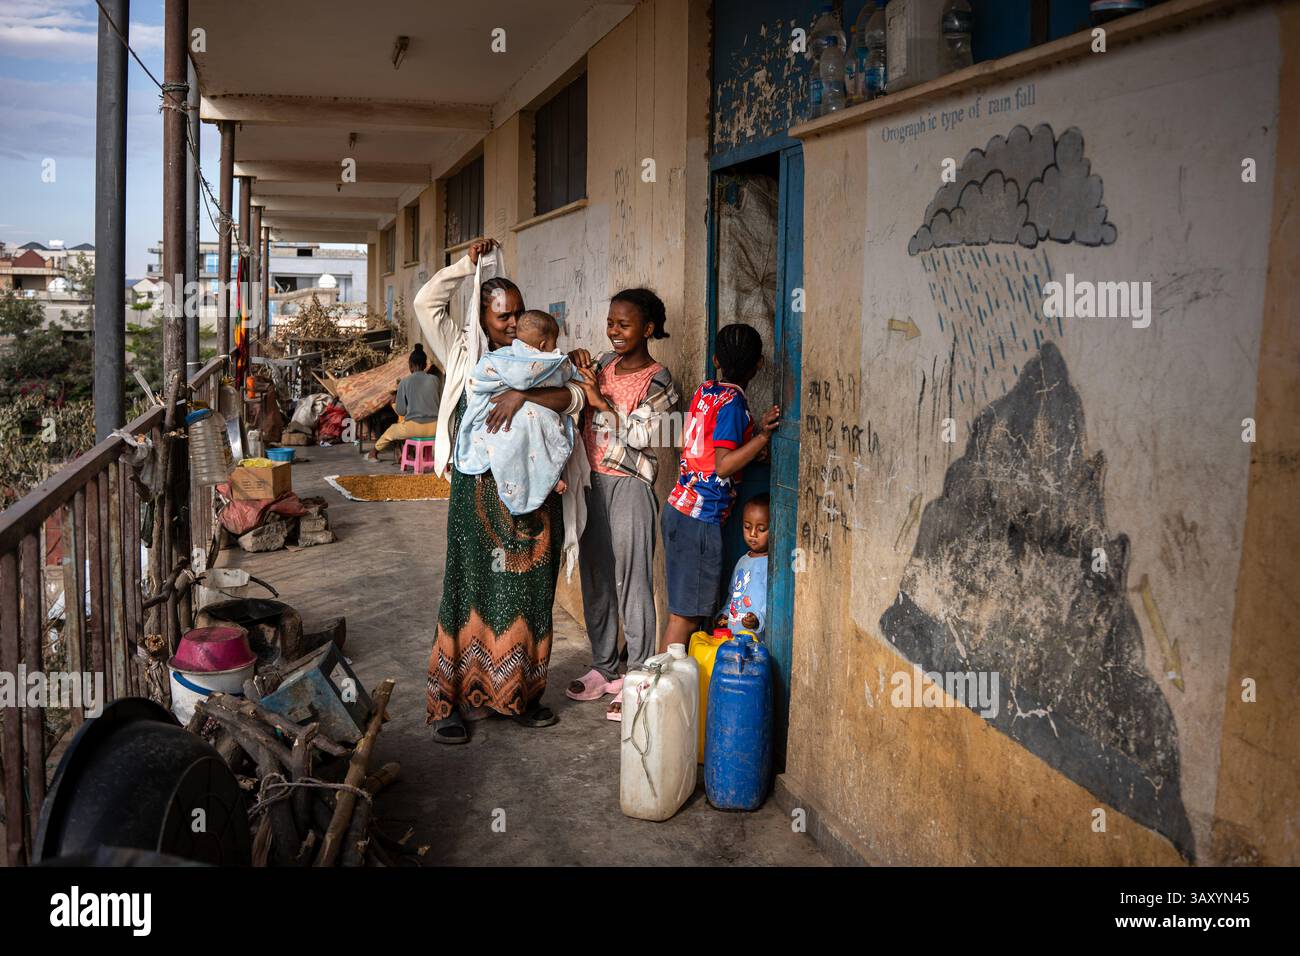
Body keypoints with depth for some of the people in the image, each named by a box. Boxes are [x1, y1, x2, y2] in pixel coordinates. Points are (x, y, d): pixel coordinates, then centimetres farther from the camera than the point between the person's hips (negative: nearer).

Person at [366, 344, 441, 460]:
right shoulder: (435, 380, 3)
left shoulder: (404, 382, -5)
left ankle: (374, 453, 50)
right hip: (434, 427, 3)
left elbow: (401, 411, 0)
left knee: (392, 430, 28)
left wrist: (394, 402, 21)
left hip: (414, 427, -3)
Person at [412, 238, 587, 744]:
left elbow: (573, 397, -5)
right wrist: (468, 262, 1)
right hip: (479, 491, -2)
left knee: (526, 593, 7)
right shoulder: (464, 353, 7)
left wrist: (523, 395, -19)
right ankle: (453, 700, 6)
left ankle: (520, 693, 19)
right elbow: (426, 303, -2)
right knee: (472, 589, -1)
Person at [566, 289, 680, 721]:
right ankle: (603, 668, 27)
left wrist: (602, 403, -12)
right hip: (592, 483, 7)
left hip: (629, 487, -7)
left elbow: (640, 436, -16)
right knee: (595, 579, 14)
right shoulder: (604, 363, 10)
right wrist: (577, 367, -3)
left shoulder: (659, 382, -8)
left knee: (632, 584, -3)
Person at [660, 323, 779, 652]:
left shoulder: (703, 391, 9)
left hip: (678, 509, 9)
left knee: (684, 609, 15)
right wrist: (764, 434, -19)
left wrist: (755, 429, 14)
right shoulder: (733, 402, -13)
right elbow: (723, 465, -17)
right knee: (685, 615, -3)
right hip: (702, 517, -9)